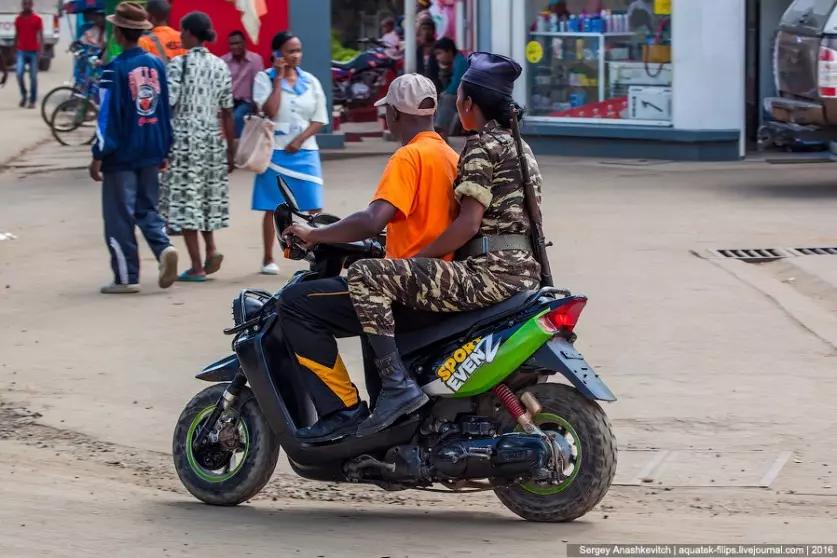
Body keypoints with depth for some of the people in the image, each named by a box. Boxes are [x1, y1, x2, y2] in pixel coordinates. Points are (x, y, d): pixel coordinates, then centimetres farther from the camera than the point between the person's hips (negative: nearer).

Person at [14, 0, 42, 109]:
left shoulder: (37, 19, 0)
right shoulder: (18, 19, 9)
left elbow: (40, 35, -3)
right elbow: (16, 35, 15)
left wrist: (41, 50, -14)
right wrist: (14, 49, 14)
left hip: (33, 51, -2)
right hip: (21, 51, 2)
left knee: (33, 77, 1)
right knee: (19, 74, -13)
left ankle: (32, 101, 8)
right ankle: (23, 95, 10)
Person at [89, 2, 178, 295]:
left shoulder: (114, 69, -14)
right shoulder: (157, 65, 4)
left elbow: (108, 116, -14)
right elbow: (166, 111, 10)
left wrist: (99, 156, -7)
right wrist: (164, 150, 19)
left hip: (122, 153, -5)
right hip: (151, 152, 5)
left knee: (119, 216, 4)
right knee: (147, 209, 16)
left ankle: (126, 277, 6)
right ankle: (164, 248, -9)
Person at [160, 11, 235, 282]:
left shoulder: (179, 64, -10)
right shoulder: (220, 66, 4)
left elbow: (168, 104, -15)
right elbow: (227, 113, 6)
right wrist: (230, 150, 12)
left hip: (184, 137, -5)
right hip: (213, 138, 5)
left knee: (186, 198, 2)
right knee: (207, 195, 21)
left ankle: (197, 267, 2)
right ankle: (211, 249, 4)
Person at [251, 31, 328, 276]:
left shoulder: (310, 81, 6)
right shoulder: (265, 78, -2)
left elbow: (319, 119, 5)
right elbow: (270, 111, -15)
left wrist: (299, 141, -9)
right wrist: (279, 78, -12)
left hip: (305, 151, 2)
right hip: (276, 151, -2)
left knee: (315, 207, -6)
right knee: (272, 208, 4)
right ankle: (268, 259, 14)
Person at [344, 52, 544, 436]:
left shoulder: (482, 146, -8)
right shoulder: (516, 145, 21)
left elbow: (469, 222, -17)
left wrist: (417, 257, -9)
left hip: (489, 273, -10)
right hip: (524, 271, 10)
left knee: (365, 276, -17)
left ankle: (397, 385, -24)